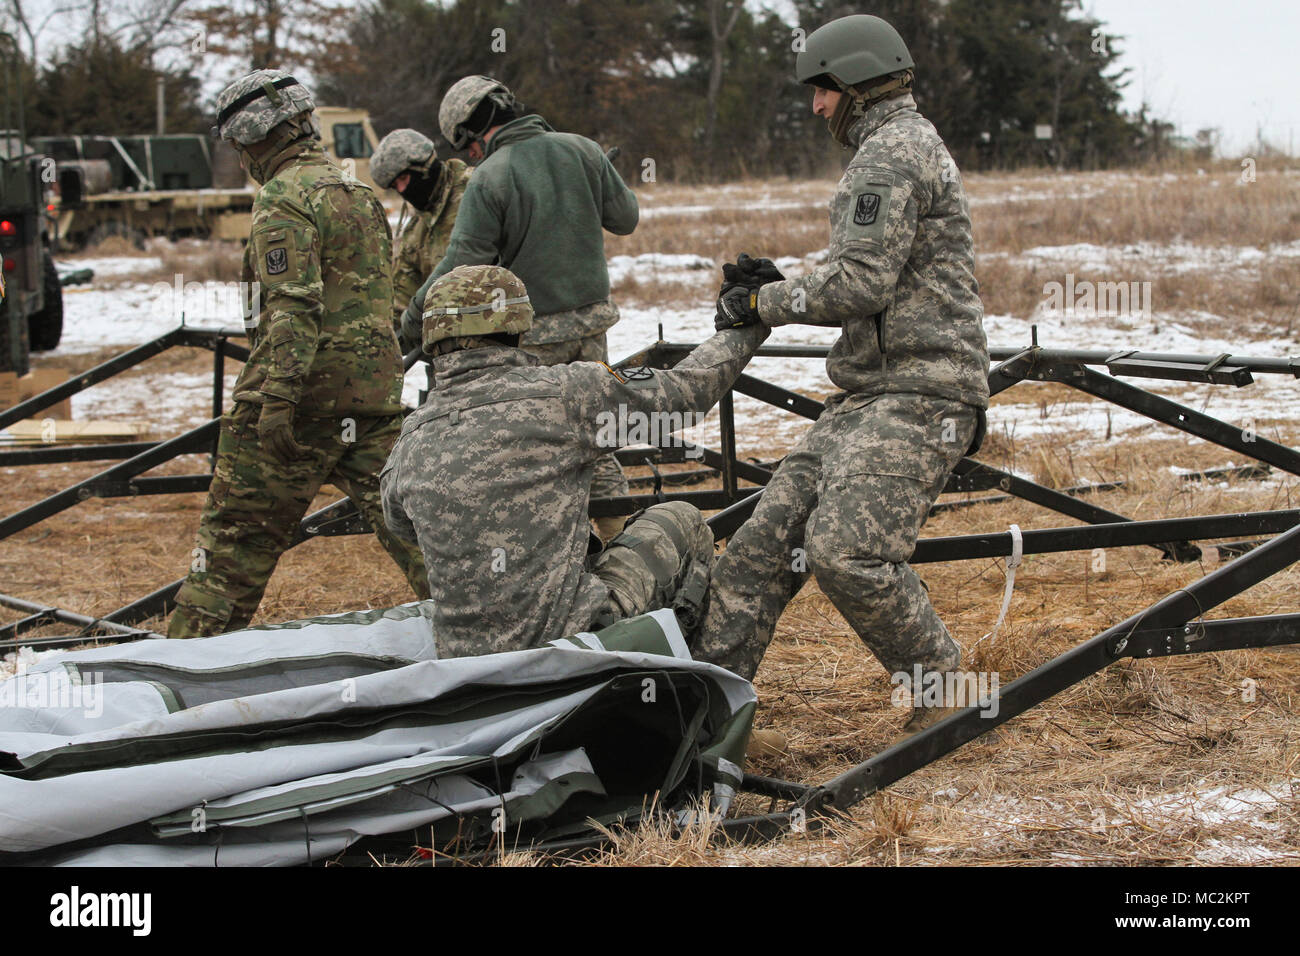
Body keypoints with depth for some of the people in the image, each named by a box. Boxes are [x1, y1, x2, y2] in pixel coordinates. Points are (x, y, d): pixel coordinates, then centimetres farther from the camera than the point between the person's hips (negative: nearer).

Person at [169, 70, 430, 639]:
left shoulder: (285, 198, -10)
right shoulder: (359, 192, 17)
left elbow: (293, 307, -20)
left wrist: (276, 398, -24)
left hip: (307, 396, -7)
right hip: (375, 389, 7)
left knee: (236, 531, 1)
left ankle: (193, 649, 5)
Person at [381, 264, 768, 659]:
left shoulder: (407, 448, 2)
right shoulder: (559, 393, -11)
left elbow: (400, 525, 24)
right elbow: (685, 389, 1)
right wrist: (745, 329, 19)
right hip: (568, 637, -5)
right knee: (682, 522, 19)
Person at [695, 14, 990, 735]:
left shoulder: (893, 151, -10)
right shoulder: (909, 147, 23)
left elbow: (863, 284, -19)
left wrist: (763, 303, -6)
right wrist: (781, 285, 16)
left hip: (915, 397, -11)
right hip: (868, 396, 11)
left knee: (845, 550, -22)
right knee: (767, 539, 4)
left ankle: (942, 683, -5)